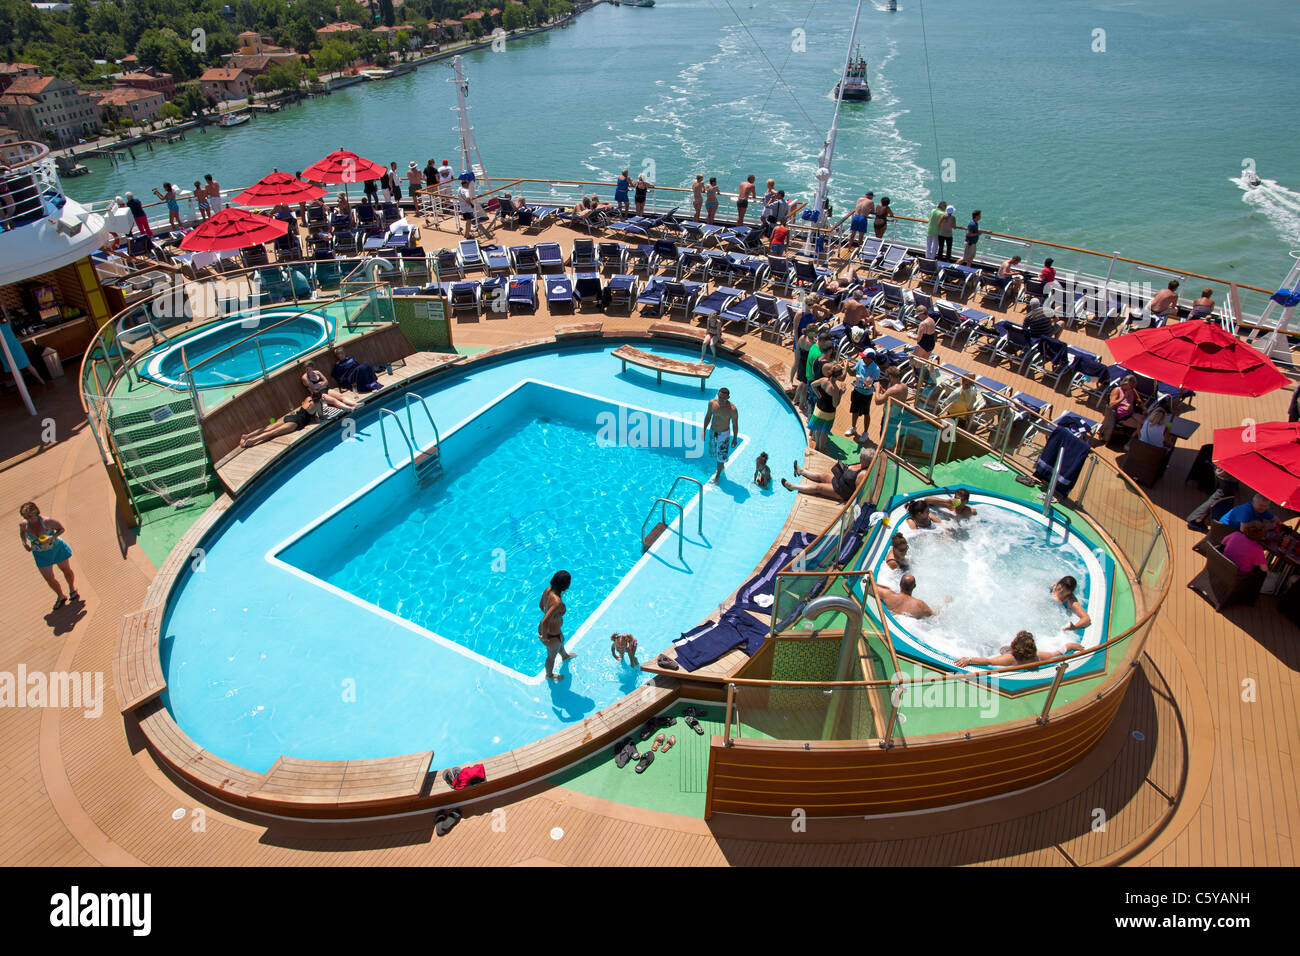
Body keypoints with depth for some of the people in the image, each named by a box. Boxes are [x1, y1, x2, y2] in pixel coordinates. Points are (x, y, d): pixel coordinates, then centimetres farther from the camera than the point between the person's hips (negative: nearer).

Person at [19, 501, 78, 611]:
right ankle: (61, 597, 27)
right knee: (49, 578, 1)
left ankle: (72, 589, 47)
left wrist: (52, 538, -29)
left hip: (56, 548, -2)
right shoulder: (23, 524, -16)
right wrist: (25, 544, -11)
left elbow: (62, 529, -13)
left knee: (66, 570, 18)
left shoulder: (47, 521, -27)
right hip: (40, 555, 2)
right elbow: (22, 534, 7)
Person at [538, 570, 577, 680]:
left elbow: (540, 606, 3)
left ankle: (565, 656, 72)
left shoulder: (548, 590, -16)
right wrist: (544, 637, -24)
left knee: (561, 641, 39)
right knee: (552, 656, 25)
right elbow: (544, 622, -42)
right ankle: (549, 675, 55)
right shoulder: (557, 602, -41)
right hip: (552, 635, -8)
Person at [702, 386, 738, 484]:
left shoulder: (732, 409, -25)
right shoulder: (712, 402, -14)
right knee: (713, 452, 22)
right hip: (712, 432, 5)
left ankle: (718, 474, 26)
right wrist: (704, 430, 7)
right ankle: (721, 466, 51)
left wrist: (735, 438, -4)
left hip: (724, 434, -4)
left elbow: (735, 424, -12)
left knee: (721, 455, 3)